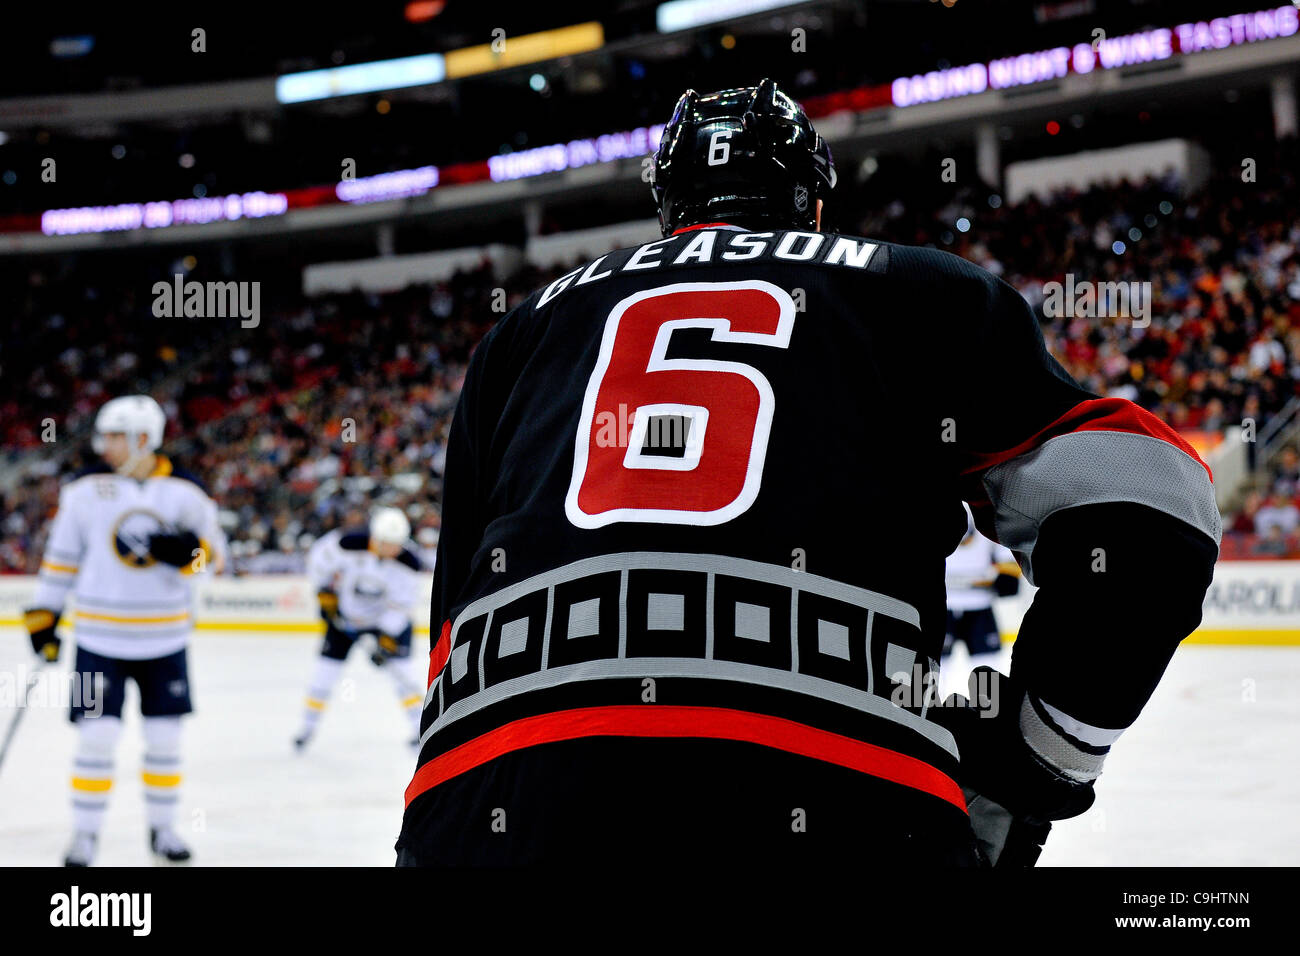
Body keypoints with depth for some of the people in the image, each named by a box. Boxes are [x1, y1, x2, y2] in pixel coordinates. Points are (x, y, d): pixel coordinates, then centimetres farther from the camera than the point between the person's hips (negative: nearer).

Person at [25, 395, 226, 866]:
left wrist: (189, 551, -19)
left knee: (165, 738, 6)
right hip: (100, 637, -1)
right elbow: (62, 554, 6)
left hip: (164, 637, 1)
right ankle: (85, 833, 10)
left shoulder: (185, 491, -3)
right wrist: (43, 613, 5)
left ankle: (162, 828, 23)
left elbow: (215, 554, 3)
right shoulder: (85, 488, -2)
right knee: (97, 736, -4)